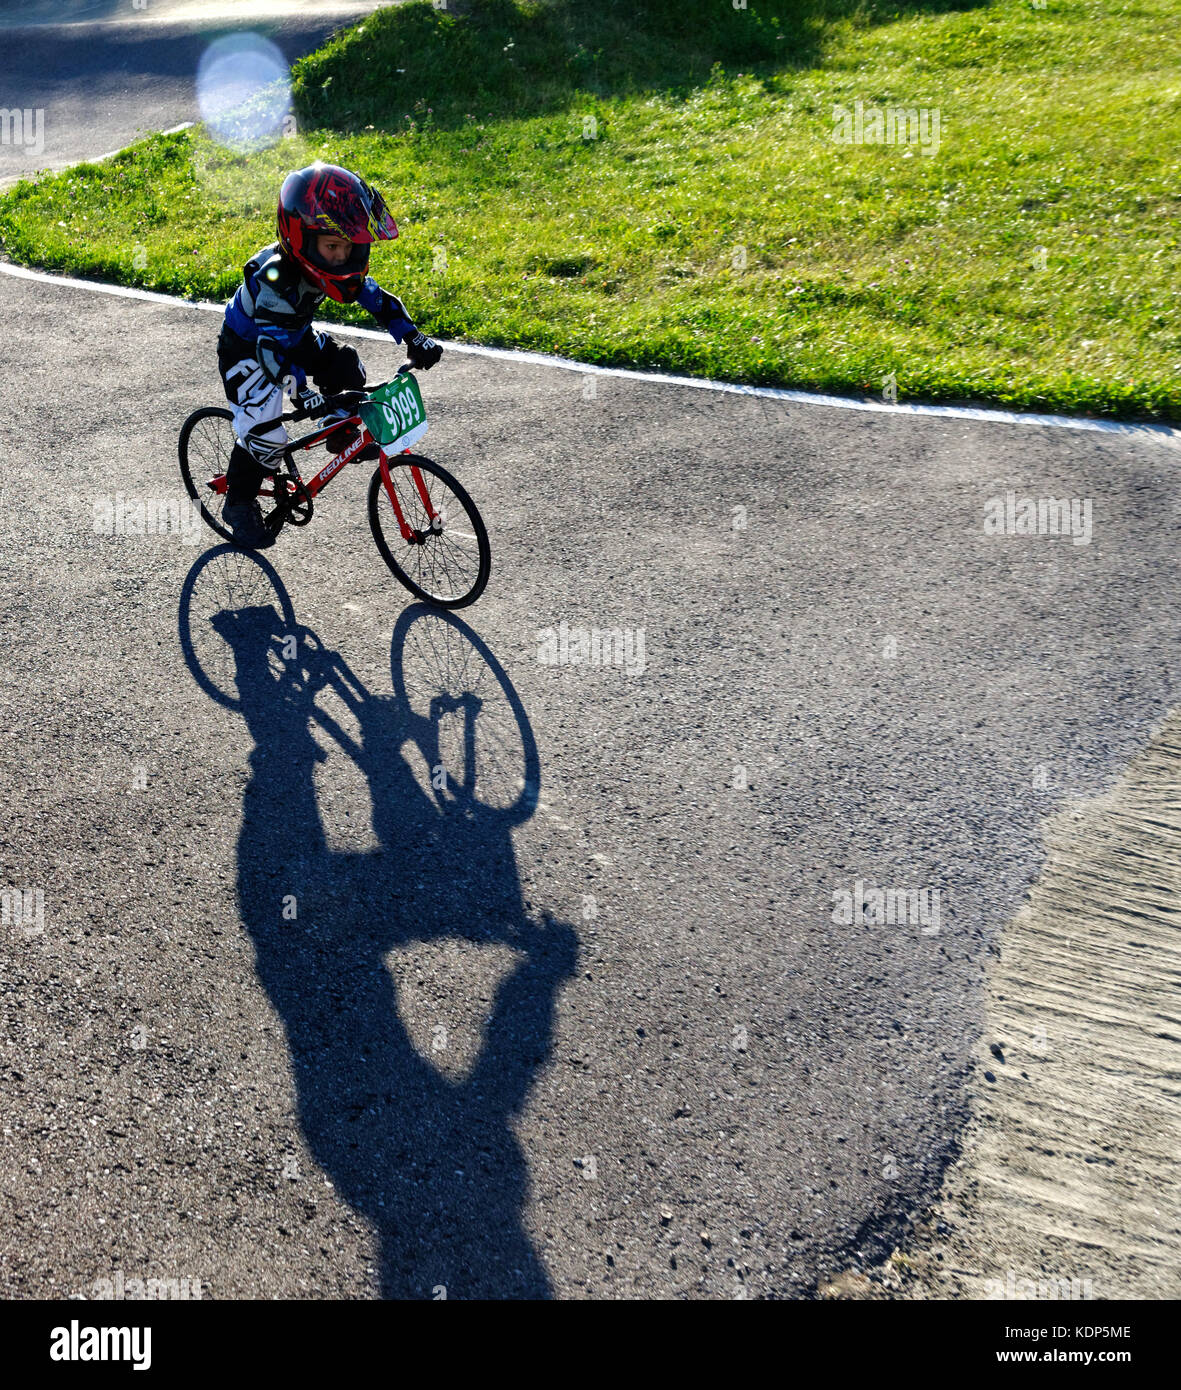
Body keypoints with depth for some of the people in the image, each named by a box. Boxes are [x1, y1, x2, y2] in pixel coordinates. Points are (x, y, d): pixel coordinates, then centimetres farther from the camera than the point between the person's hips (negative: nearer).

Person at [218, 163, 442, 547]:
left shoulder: (331, 261, -16)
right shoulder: (274, 279, -37)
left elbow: (376, 298, -9)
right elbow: (275, 349, -42)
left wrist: (414, 338, -20)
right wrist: (305, 393, -55)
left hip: (296, 337, 8)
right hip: (247, 350, -8)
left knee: (347, 370, -10)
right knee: (264, 435, -22)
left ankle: (341, 434, 17)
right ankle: (238, 505, 2)